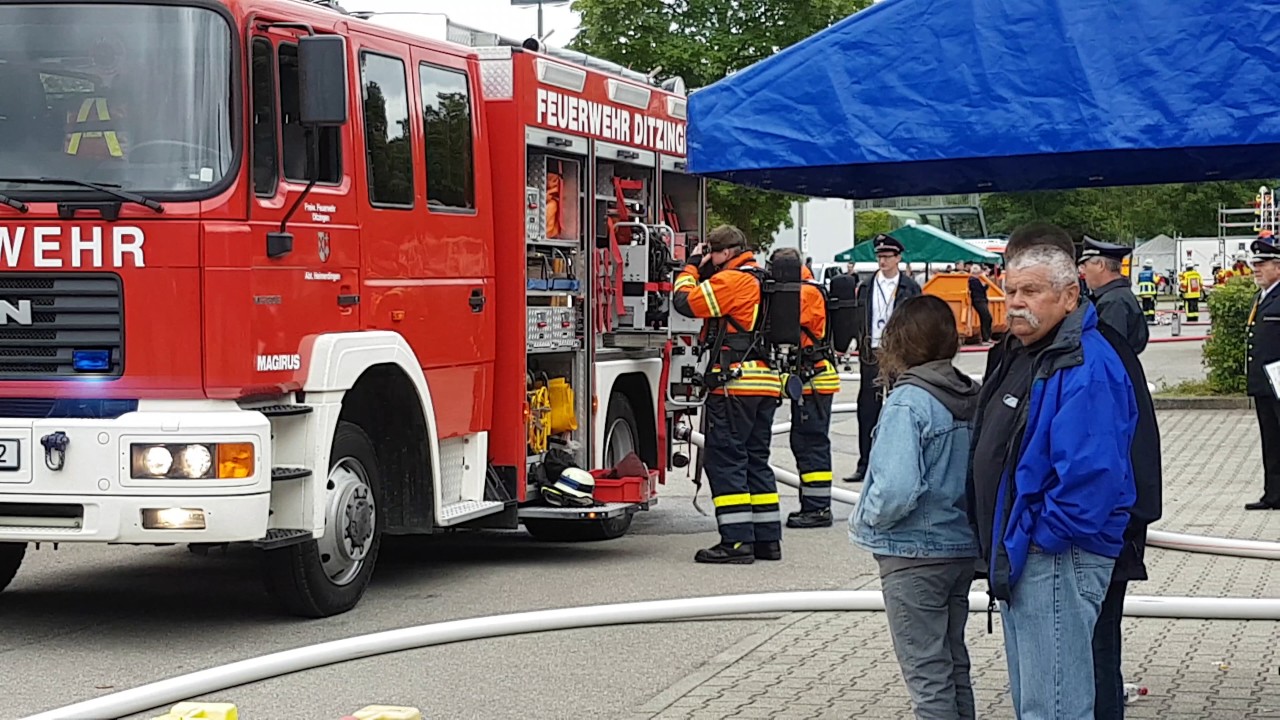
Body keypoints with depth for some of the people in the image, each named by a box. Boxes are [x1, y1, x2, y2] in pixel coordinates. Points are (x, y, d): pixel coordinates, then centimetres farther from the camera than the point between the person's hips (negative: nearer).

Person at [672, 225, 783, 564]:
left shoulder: (731, 280, -10)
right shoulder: (764, 280, 20)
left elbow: (686, 302, -13)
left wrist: (692, 266, 3)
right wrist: (702, 269, 17)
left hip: (735, 385, -9)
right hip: (767, 382, 9)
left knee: (725, 458, -6)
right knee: (756, 459, 14)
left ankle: (736, 540, -9)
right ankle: (767, 539, 15)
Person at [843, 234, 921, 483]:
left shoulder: (910, 288, 2)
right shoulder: (866, 287, 10)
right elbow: (859, 319, 11)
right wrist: (862, 346, 2)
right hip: (871, 355, 3)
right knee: (867, 410, 2)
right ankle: (865, 465, 6)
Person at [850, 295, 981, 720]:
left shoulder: (908, 402, -19)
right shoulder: (972, 398, 3)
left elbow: (897, 490, -27)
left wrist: (865, 518, -10)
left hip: (914, 554, -7)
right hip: (962, 548, 7)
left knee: (926, 674, -1)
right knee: (954, 663, 18)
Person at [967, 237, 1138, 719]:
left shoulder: (1085, 367, -19)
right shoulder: (1019, 355, 14)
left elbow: (1091, 472, -28)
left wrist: (1043, 538, -20)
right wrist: (998, 551, 17)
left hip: (1056, 559, -11)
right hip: (1016, 559, 11)